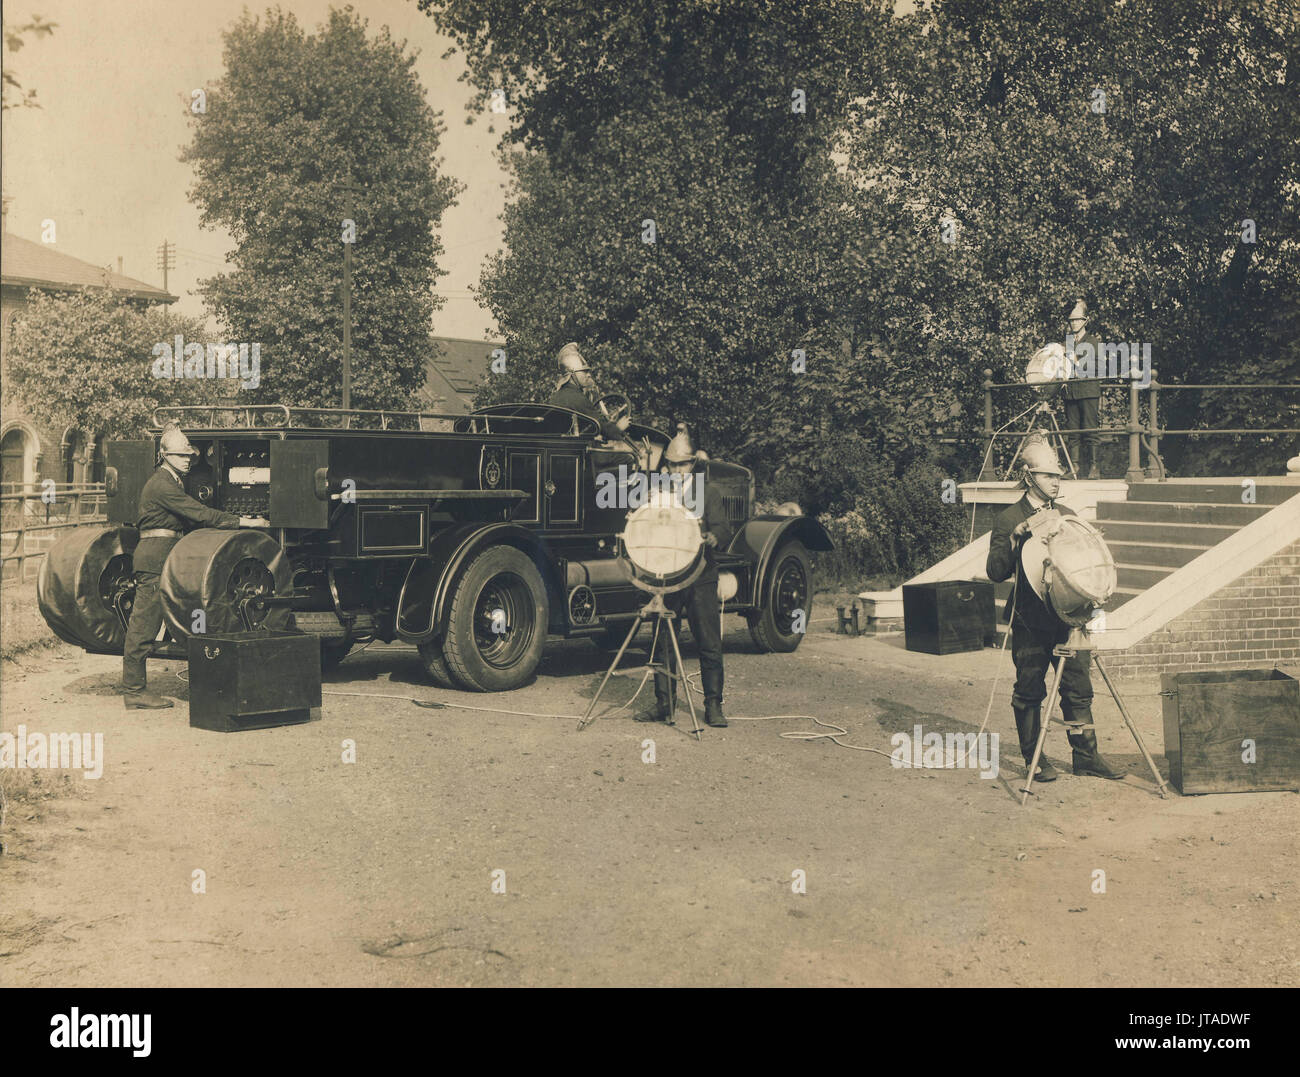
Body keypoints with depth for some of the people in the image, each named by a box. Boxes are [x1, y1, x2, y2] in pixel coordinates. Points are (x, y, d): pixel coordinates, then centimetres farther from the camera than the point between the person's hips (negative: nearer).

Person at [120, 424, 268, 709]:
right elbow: (199, 514, -18)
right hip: (155, 553, -10)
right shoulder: (162, 485, -13)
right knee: (144, 623, -7)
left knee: (143, 624, 9)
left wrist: (235, 520, 12)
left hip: (159, 554, 10)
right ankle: (134, 690, -3)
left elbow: (192, 519, 19)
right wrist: (242, 522, -16)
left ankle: (133, 688, 12)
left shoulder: (172, 482, 19)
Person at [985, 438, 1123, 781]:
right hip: (1030, 621, -4)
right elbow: (995, 572, -8)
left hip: (1068, 618, 4)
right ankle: (1034, 759, 14)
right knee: (1029, 692, 2)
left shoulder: (1068, 516, 14)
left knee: (1079, 689, 5)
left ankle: (1086, 755, 15)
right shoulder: (1008, 519, -1)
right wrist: (1014, 540, -20)